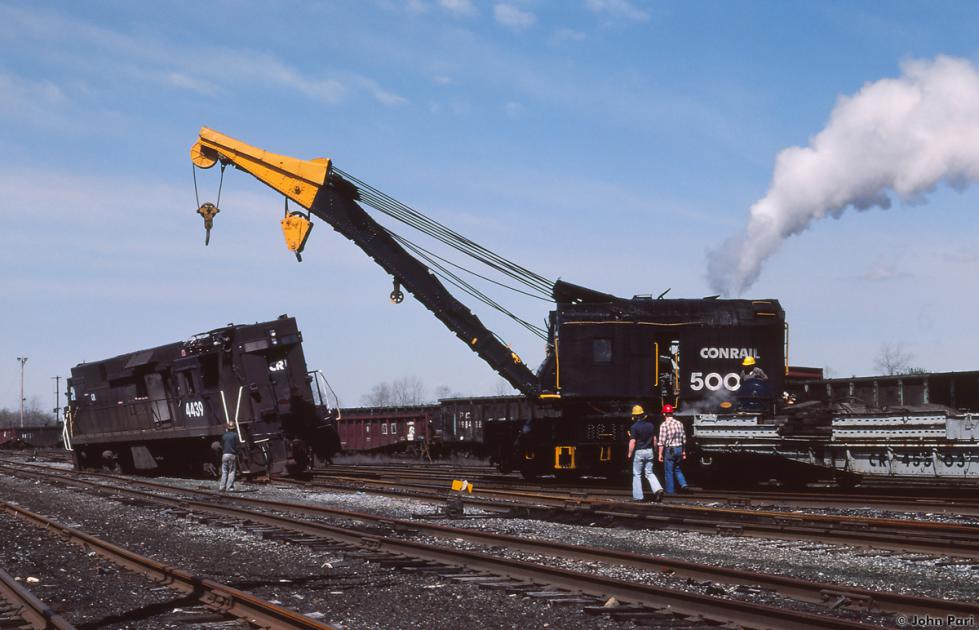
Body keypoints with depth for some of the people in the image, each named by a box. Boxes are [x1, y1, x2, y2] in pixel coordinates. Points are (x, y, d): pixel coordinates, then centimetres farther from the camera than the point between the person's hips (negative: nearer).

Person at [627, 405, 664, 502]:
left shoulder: (635, 427, -13)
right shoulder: (650, 425, 4)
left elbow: (632, 442, -16)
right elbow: (655, 439, 10)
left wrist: (630, 454, -8)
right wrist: (654, 450, 21)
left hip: (639, 452, -5)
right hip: (649, 451, 5)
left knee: (637, 474, 5)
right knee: (649, 473, 12)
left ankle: (637, 496, 5)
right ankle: (658, 489, -9)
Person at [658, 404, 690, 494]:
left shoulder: (664, 425, -12)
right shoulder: (679, 423, 5)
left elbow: (662, 441, -15)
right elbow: (684, 439, 10)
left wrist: (660, 454, -10)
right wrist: (684, 452, 19)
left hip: (669, 450, -5)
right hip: (679, 449, 6)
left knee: (668, 472, 5)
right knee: (677, 469, 20)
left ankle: (670, 491, 10)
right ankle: (683, 484, 1)